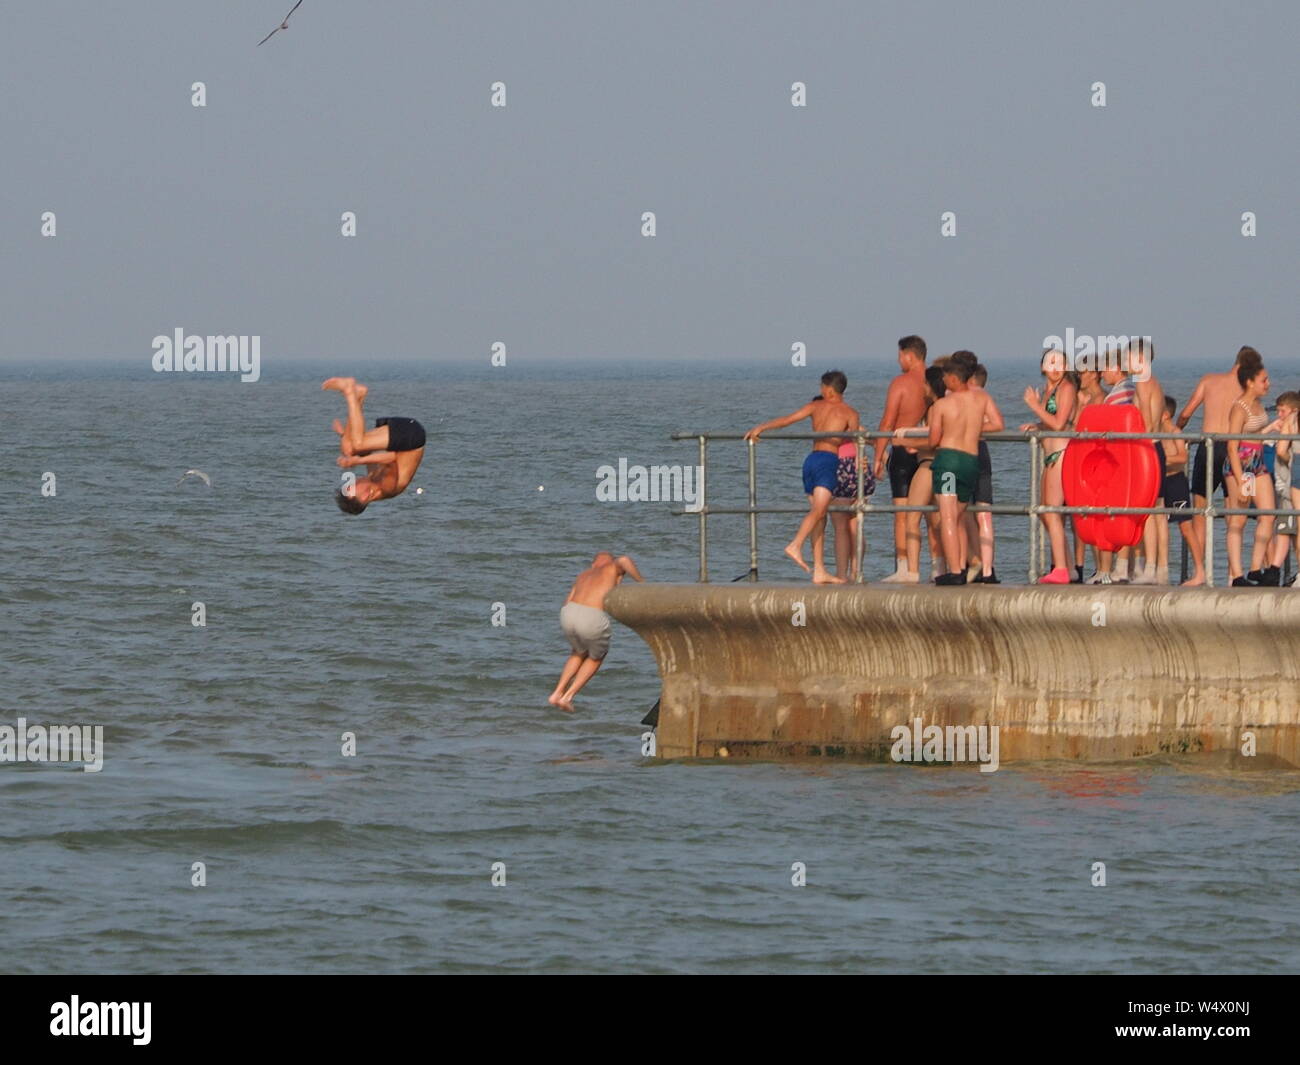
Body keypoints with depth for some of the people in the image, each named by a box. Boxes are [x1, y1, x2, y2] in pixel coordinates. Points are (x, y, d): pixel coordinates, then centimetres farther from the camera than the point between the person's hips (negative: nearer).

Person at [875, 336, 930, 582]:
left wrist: (878, 458, -4)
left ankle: (903, 569, -9)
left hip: (903, 451, -5)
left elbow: (887, 423, -9)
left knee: (902, 514, -3)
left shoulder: (901, 383, -8)